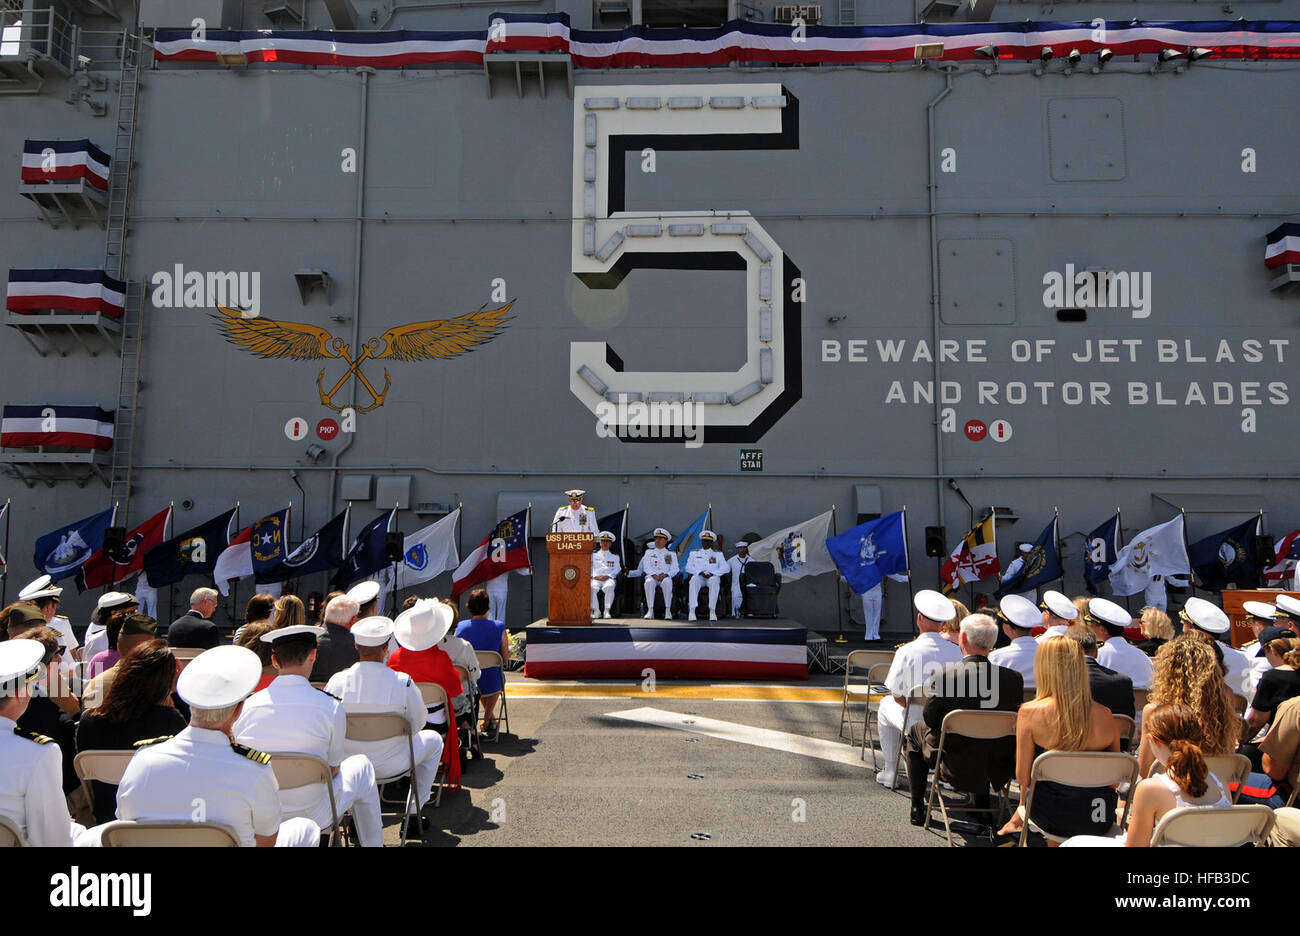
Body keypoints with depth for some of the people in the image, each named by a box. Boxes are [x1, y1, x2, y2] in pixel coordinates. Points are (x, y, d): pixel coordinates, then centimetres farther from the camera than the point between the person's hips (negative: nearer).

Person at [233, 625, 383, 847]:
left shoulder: (248, 705, -9)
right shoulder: (330, 706, -18)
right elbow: (332, 769, -5)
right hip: (312, 819, -4)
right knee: (361, 764, 23)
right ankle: (372, 843, 34)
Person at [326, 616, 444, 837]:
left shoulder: (337, 681, -15)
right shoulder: (404, 683, -21)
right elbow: (417, 723, -7)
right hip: (391, 765, -3)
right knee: (434, 739, 26)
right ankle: (414, 812, 25)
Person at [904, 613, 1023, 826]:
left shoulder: (943, 677, -23)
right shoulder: (1014, 678, -15)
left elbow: (929, 719, -8)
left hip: (955, 766, -3)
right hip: (996, 769, 3)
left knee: (916, 731, 27)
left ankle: (917, 807, 31)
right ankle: (982, 803, 40)